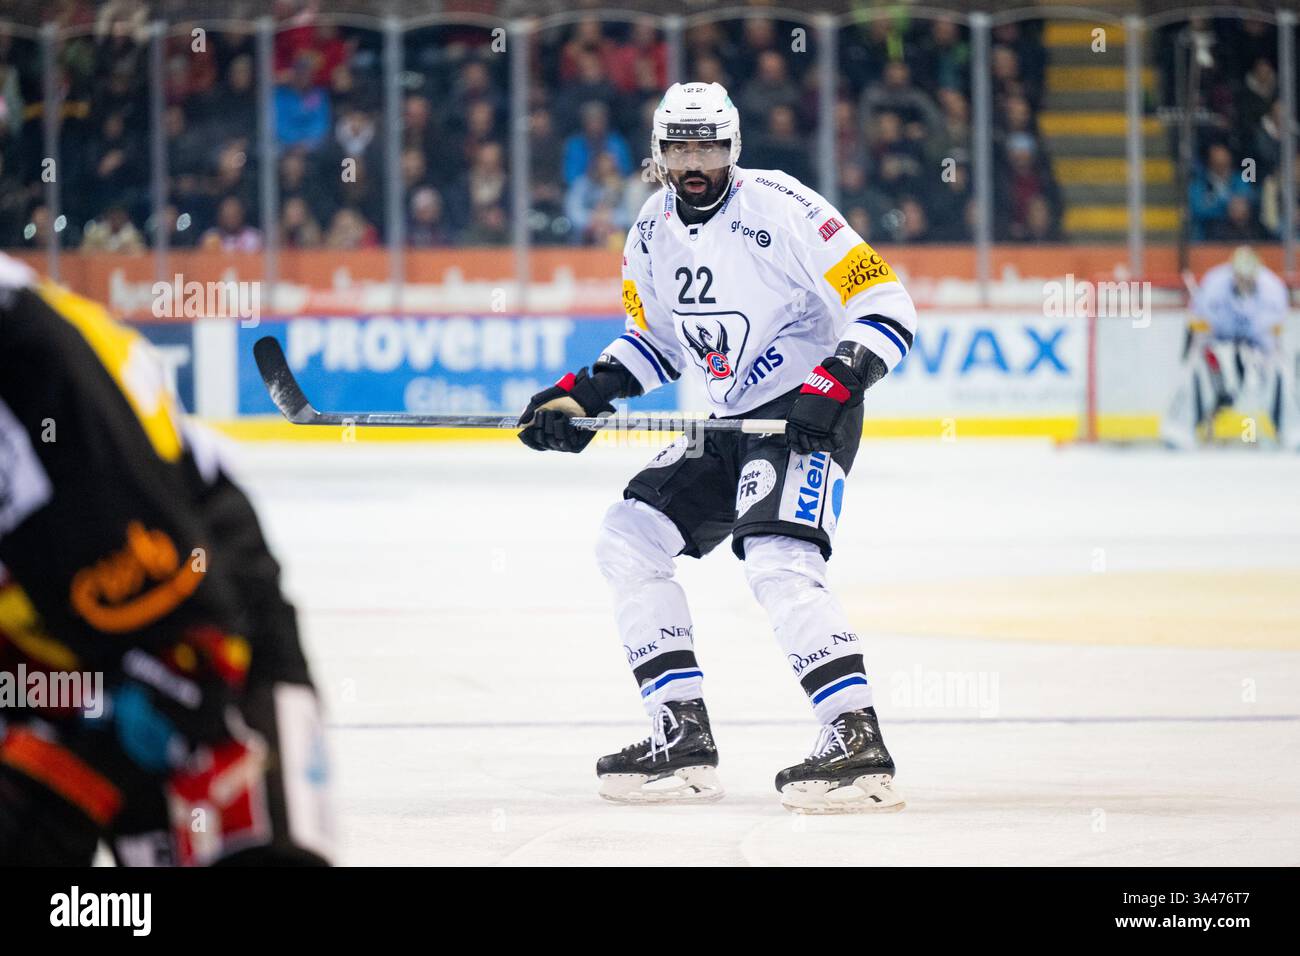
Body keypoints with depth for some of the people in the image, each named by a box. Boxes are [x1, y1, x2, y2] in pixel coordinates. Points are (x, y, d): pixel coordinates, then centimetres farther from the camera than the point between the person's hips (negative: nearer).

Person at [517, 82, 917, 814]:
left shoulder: (781, 207, -18)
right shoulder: (654, 231, 6)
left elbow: (888, 306, -19)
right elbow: (656, 337, 20)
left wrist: (835, 385, -30)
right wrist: (585, 396, 6)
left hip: (810, 415, -9)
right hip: (733, 423, 9)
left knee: (776, 560, -28)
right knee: (629, 540, 5)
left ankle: (859, 743, -29)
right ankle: (683, 739, 6)